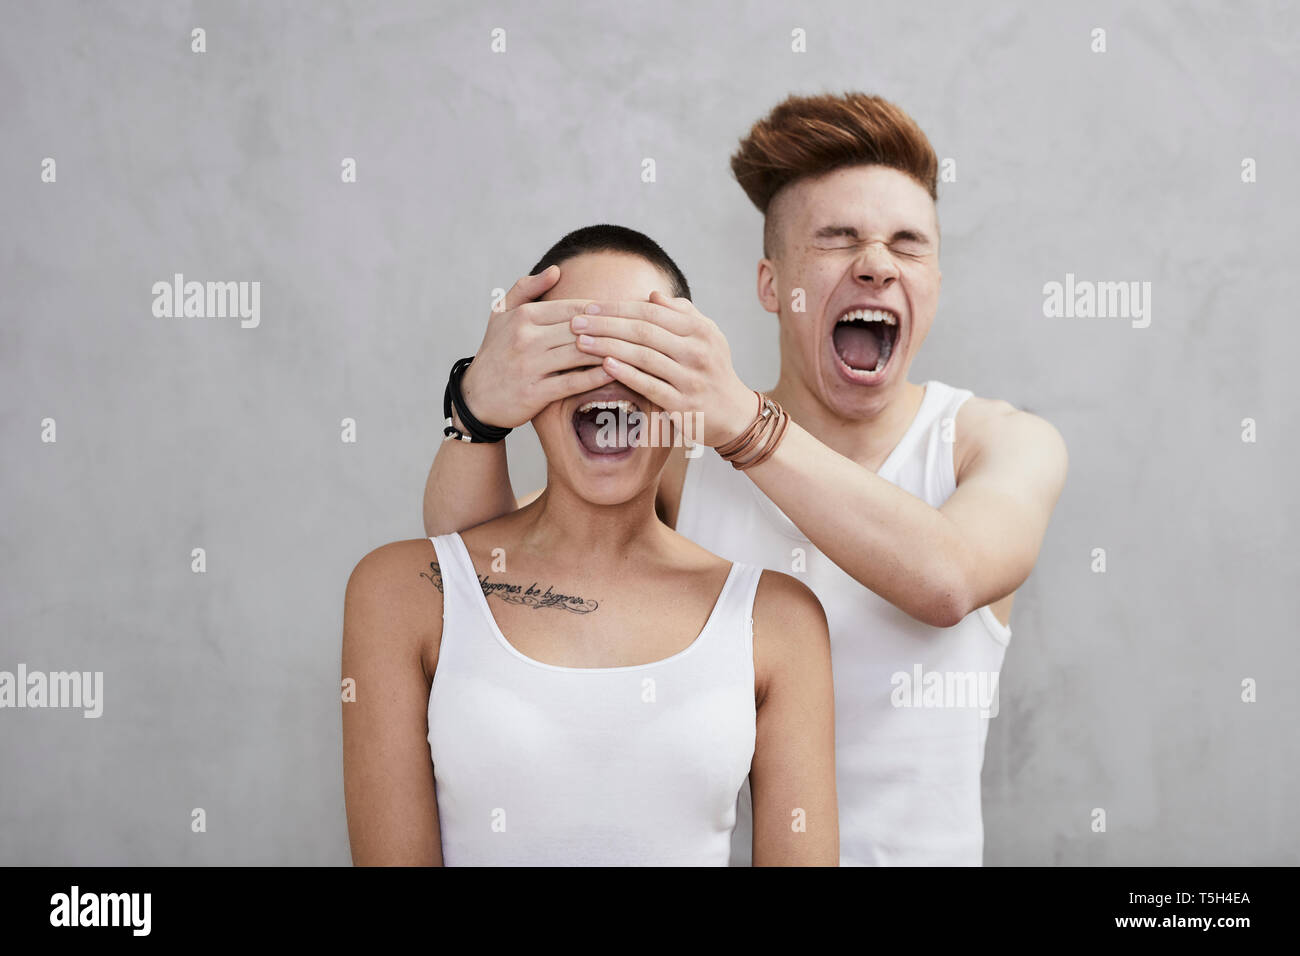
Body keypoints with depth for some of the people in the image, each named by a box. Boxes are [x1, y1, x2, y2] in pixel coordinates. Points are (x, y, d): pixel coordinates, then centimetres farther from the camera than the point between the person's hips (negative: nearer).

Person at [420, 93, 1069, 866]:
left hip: (922, 846, 0)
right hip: (705, 845, 1)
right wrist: (482, 408, -34)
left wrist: (745, 423, -38)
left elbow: (947, 581, -28)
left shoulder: (1007, 443, -8)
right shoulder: (685, 444, -6)